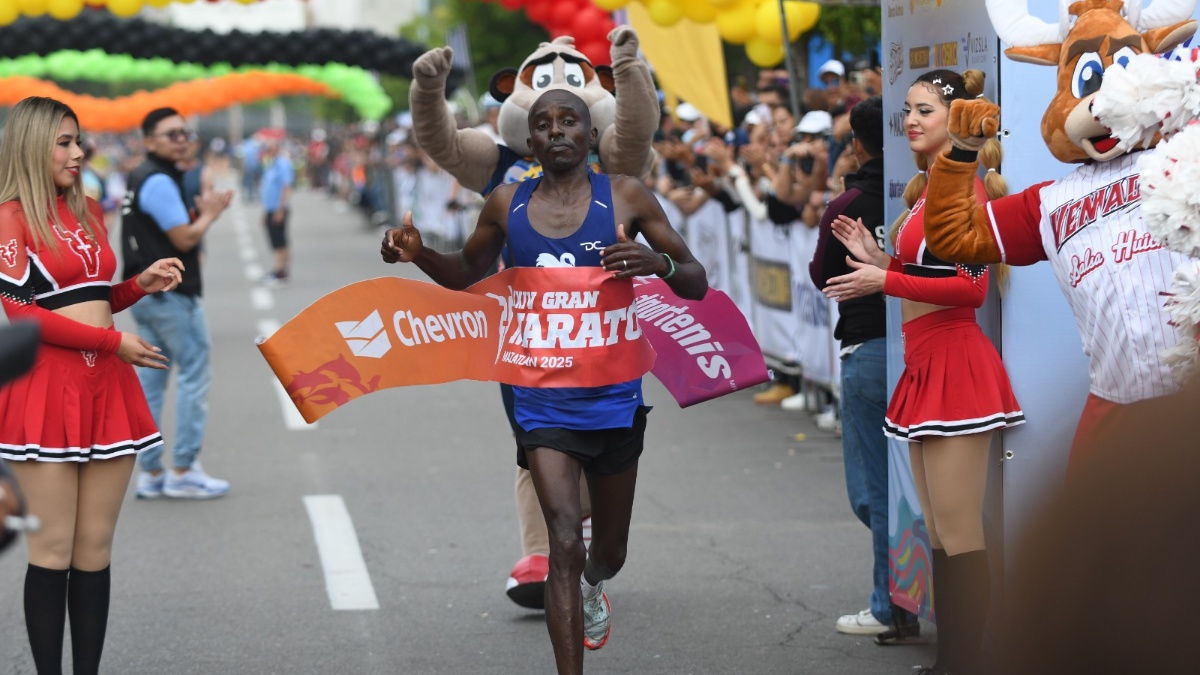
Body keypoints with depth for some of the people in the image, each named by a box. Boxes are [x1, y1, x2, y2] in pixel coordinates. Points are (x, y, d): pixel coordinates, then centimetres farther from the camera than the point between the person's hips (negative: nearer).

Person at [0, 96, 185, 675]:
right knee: (53, 550, -3)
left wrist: (141, 285, 6)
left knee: (95, 548, 7)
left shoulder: (88, 212, 17)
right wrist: (113, 340, -13)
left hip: (106, 385, 7)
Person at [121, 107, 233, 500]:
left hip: (143, 292, 10)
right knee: (194, 376, -4)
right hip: (171, 293, -10)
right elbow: (185, 239, -19)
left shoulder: (139, 180, 15)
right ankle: (184, 471, -4)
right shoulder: (160, 182, -16)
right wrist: (209, 214, -3)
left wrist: (203, 213, 4)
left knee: (150, 380, 10)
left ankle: (150, 474, 12)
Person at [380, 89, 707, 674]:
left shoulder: (626, 197, -5)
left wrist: (659, 264, -26)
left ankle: (590, 588, 55)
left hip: (613, 398, 1)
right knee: (563, 540, -18)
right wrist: (418, 254, -3)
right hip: (543, 401, -1)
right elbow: (467, 274, 19)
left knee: (608, 551, 18)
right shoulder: (507, 205, 0)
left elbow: (697, 283, -3)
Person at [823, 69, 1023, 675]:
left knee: (958, 534, -7)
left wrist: (883, 282, -17)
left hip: (955, 367, -10)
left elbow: (972, 286, -21)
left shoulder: (963, 187, -12)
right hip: (926, 367, 10)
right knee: (939, 532, 12)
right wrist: (876, 257, 10)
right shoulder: (928, 190, 17)